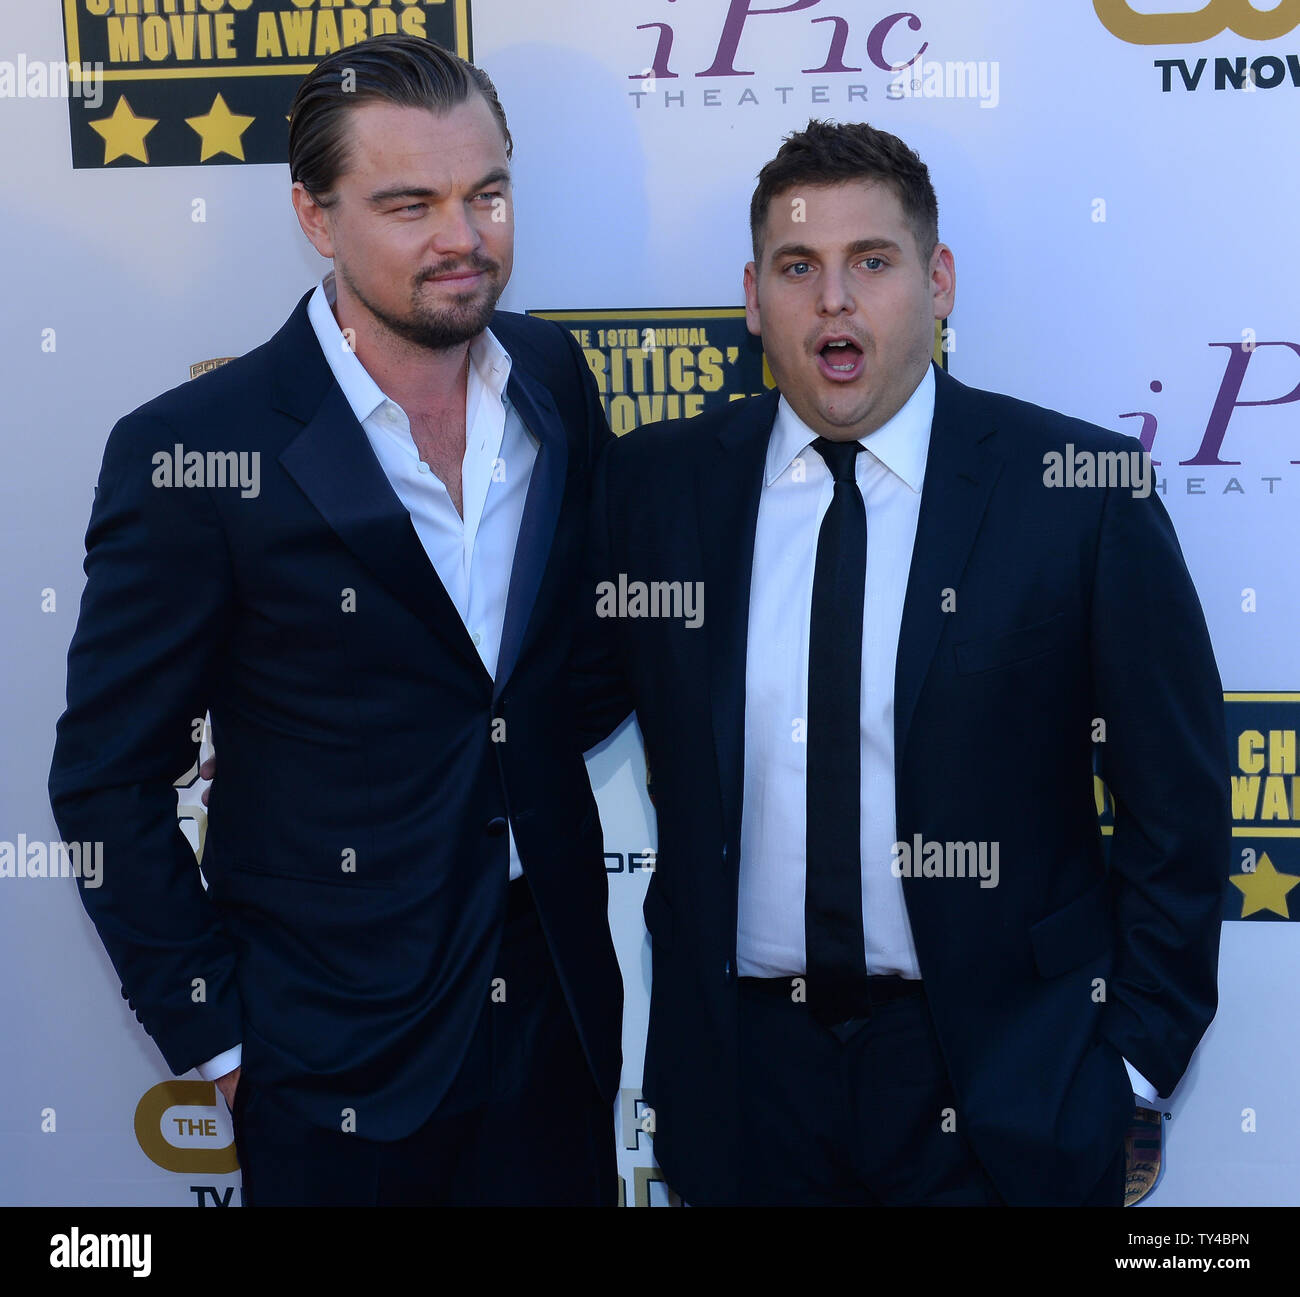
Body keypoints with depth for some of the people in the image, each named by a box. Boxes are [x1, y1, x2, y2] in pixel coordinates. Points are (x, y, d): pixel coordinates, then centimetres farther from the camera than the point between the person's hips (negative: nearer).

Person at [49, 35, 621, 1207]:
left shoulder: (556, 378, -2)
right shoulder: (192, 454, -16)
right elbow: (107, 781, -8)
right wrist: (212, 1030, -7)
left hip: (560, 1005, 4)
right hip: (341, 1050, -4)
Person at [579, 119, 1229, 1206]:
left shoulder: (1081, 488, -8)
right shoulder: (654, 484, -1)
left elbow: (1179, 804, -4)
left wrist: (1136, 1063, -4)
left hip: (999, 1082, -2)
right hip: (742, 1075, 2)